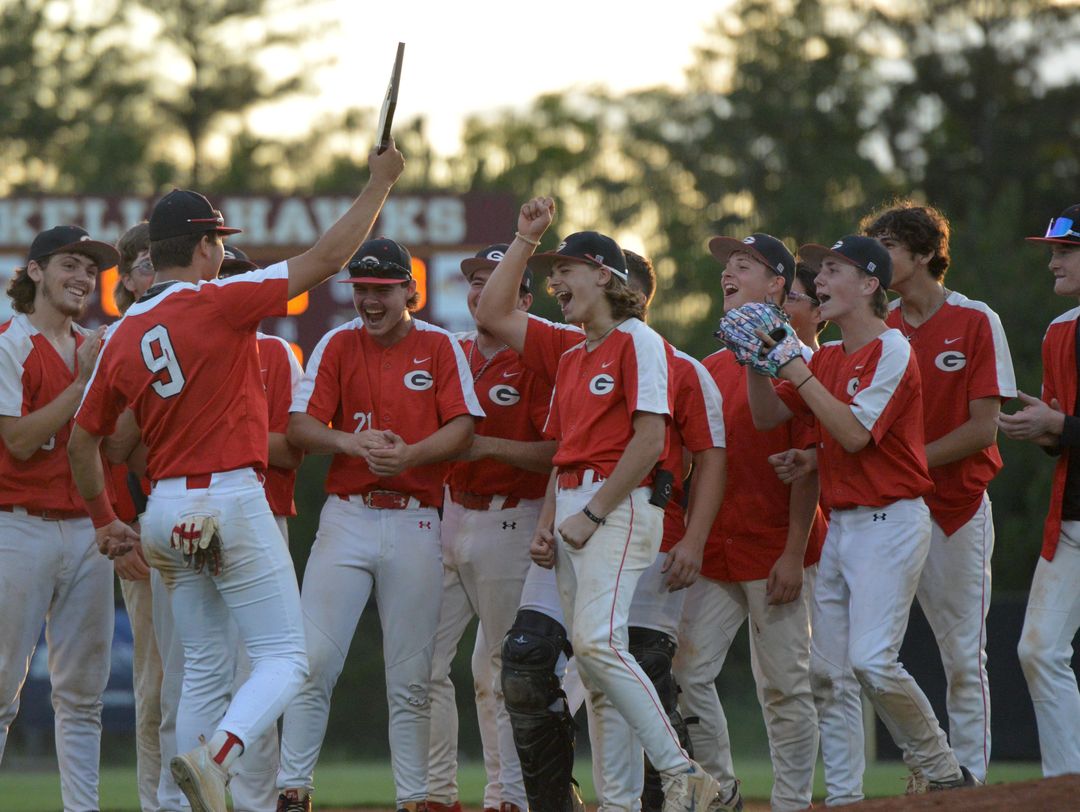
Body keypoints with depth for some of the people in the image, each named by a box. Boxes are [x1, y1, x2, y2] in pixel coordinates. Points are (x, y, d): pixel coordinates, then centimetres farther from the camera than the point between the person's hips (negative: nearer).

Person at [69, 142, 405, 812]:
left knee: (204, 669, 14)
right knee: (285, 658, -5)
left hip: (165, 515, 7)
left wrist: (104, 521, 28)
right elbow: (328, 258, -6)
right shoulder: (220, 303, -8)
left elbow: (83, 439, 16)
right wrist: (381, 183, 5)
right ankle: (214, 756, -29)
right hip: (229, 500, -7)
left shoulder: (124, 336, 9)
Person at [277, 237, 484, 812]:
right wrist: (353, 443, -21)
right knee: (314, 660, -9)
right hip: (346, 519, 0)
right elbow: (300, 427, -2)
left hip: (415, 522, 0)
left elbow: (462, 430, -3)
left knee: (411, 678, 3)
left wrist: (408, 454, -21)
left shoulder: (440, 347, 6)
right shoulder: (337, 345, 7)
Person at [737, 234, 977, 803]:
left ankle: (943, 772, -4)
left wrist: (797, 370, -18)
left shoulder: (891, 350, -9)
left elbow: (854, 433, -19)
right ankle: (843, 797, 7)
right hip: (840, 525, 8)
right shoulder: (827, 358, 15)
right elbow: (767, 416, 14)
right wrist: (757, 361, -1)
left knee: (872, 661, -19)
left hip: (890, 522, -8)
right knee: (827, 672, 3)